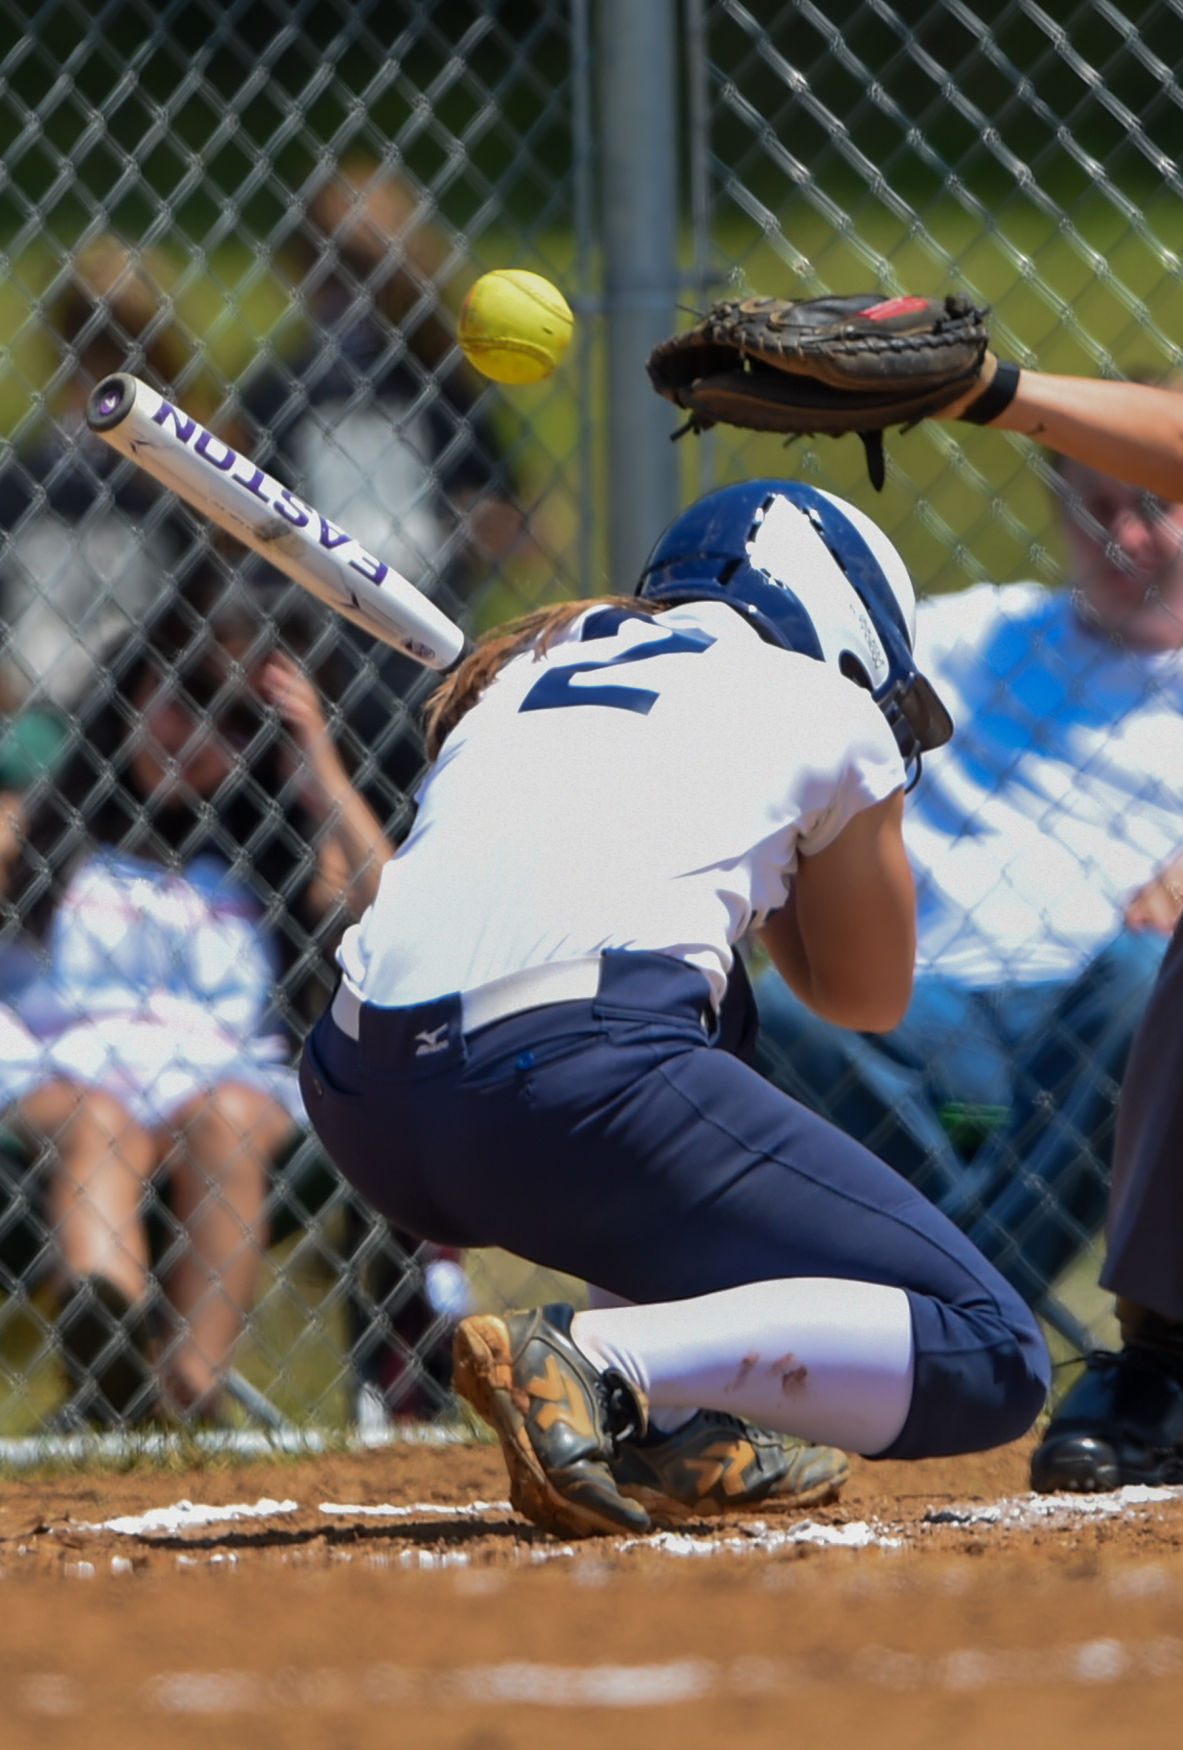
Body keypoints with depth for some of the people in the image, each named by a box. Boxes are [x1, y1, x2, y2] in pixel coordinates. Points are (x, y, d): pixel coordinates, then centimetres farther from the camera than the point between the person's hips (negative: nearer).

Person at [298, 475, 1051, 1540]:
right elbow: (868, 997, 31)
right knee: (993, 1363, 2)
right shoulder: (826, 711, 19)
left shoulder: (529, 663, 31)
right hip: (571, 1098, -6)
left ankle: (671, 1427, 21)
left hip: (368, 1120, 6)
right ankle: (589, 1364, -19)